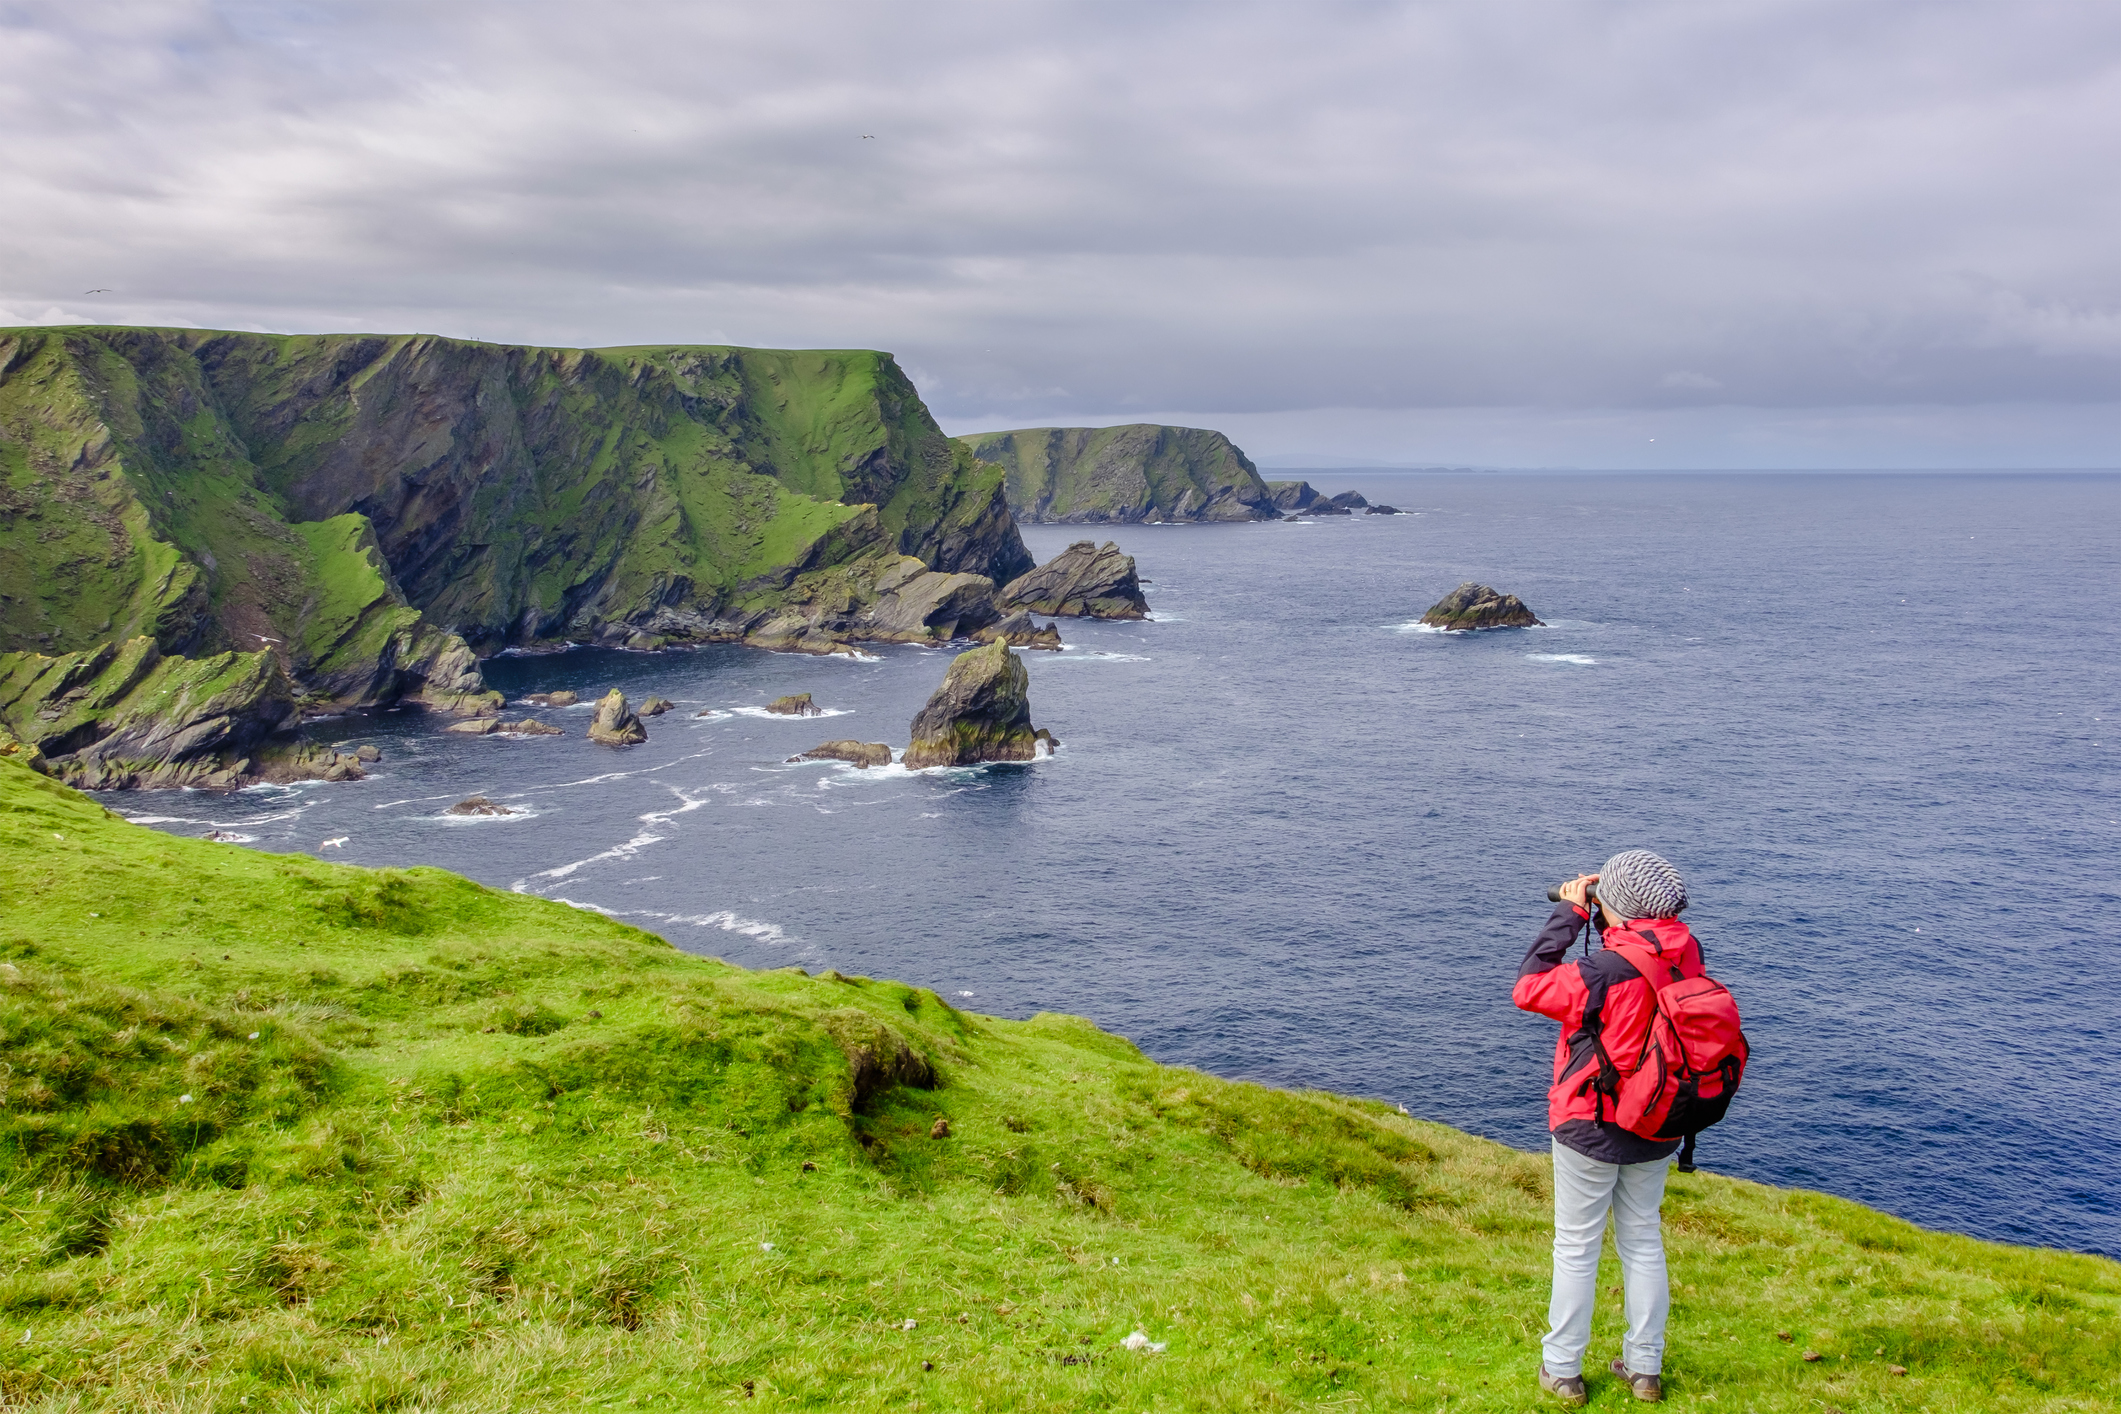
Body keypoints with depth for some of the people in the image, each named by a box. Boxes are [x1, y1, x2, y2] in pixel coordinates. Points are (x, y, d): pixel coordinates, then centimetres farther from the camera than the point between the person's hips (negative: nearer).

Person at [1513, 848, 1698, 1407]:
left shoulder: (1606, 968, -28)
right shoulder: (1688, 954, -7)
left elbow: (1528, 988, -18)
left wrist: (1569, 912, -15)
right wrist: (1594, 917, 1)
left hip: (1592, 1129, -6)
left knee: (1576, 1246, 8)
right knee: (1643, 1239, 19)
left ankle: (1562, 1369, 20)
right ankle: (1644, 1367, 29)